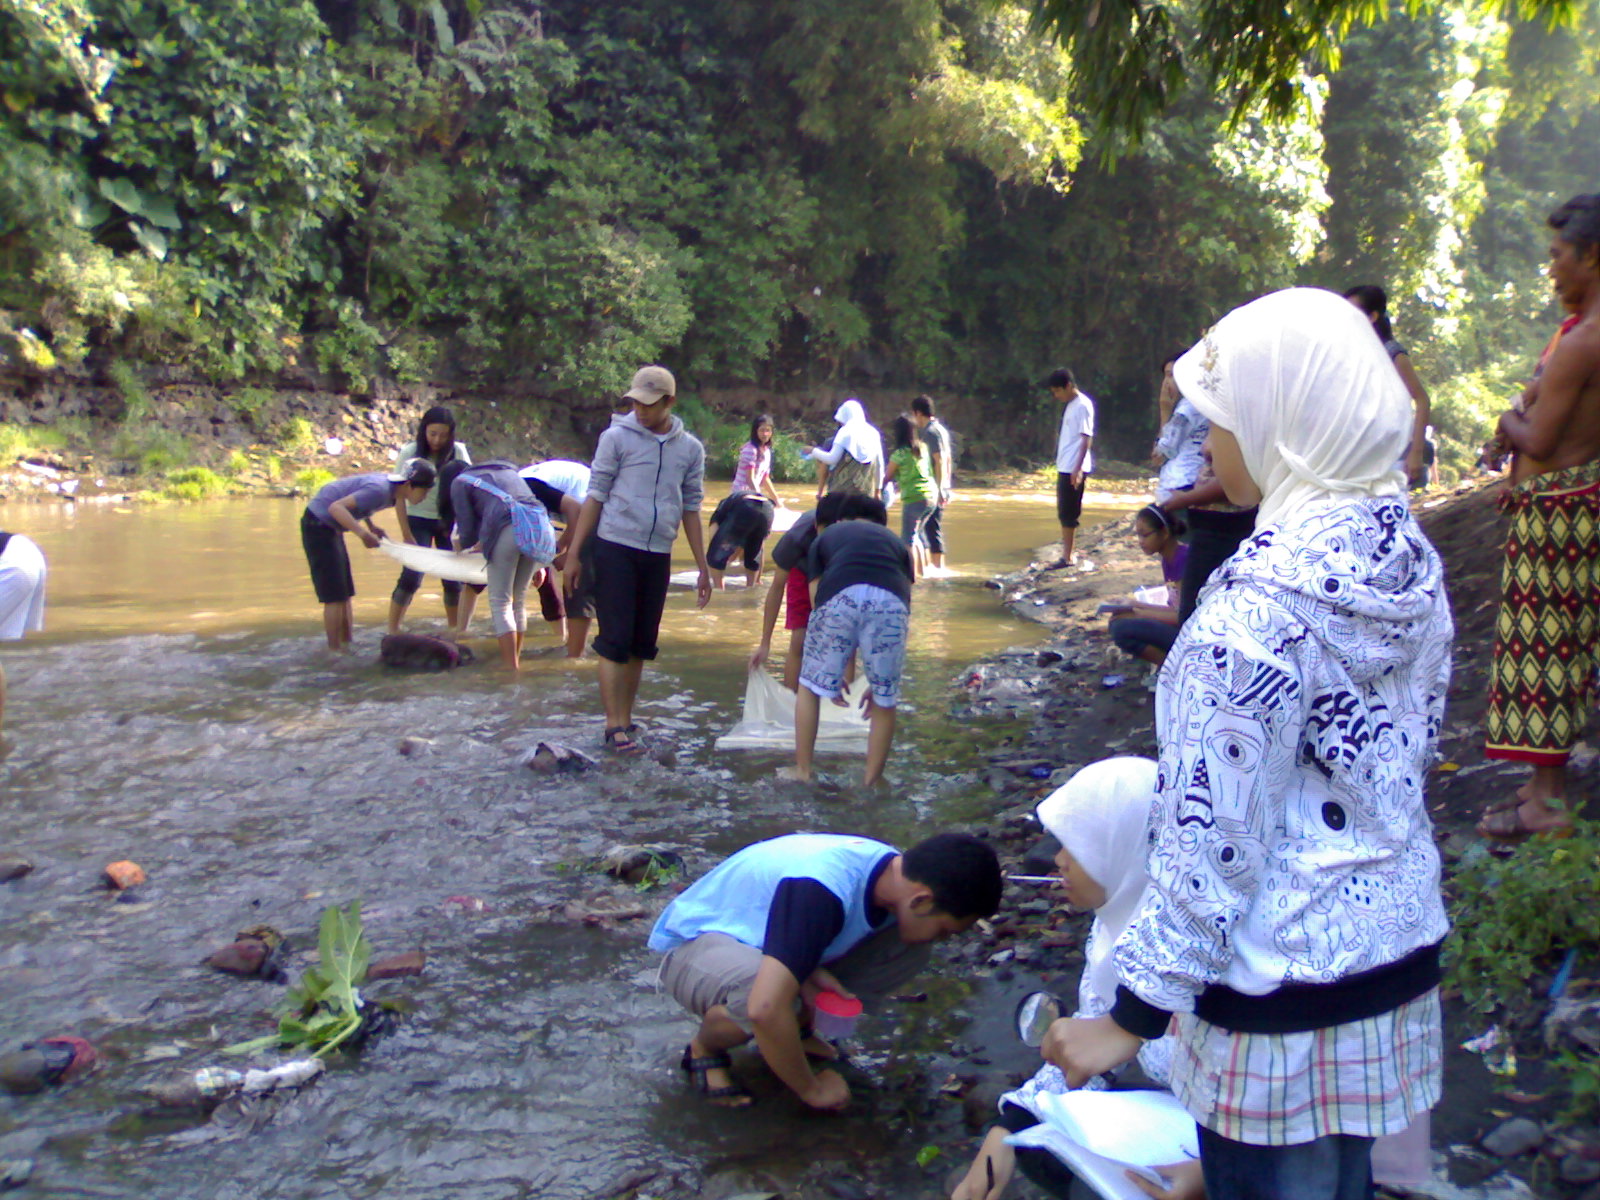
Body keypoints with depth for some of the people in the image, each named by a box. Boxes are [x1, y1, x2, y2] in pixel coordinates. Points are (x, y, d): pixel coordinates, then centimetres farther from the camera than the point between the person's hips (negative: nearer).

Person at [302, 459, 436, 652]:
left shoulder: (390, 486, 1)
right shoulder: (380, 490, -27)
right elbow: (336, 507, -32)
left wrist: (372, 527, 5)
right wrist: (363, 533, -41)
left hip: (330, 526, 9)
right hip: (318, 524, -9)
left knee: (346, 592, 11)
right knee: (335, 594, -8)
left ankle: (347, 644, 16)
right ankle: (334, 650, -2)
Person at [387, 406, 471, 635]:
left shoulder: (458, 452, -9)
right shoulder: (409, 453, -13)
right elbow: (400, 496, -12)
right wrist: (407, 535, -14)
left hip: (450, 520, 2)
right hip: (419, 520, -2)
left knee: (454, 579, 1)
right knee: (411, 575, -11)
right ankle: (392, 631, -4)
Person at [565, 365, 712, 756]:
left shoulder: (690, 449, 7)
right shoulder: (617, 437, -2)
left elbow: (691, 509, 13)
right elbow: (595, 496, -1)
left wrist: (703, 568, 11)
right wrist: (574, 554, -4)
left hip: (658, 555, 4)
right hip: (616, 549, -4)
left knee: (642, 643, 8)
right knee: (615, 640, -5)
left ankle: (626, 720, 18)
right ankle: (615, 727, -1)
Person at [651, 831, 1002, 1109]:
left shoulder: (895, 868, -13)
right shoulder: (823, 891, -38)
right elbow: (765, 1008, -44)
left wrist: (810, 969, -19)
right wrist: (812, 1089, -28)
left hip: (757, 935, 7)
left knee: (906, 952, -12)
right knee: (756, 994, -41)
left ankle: (795, 1029, 8)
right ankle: (704, 1049, -7)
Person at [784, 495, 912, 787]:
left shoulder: (827, 536, 34)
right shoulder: (896, 543, 37)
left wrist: (836, 673, 35)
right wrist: (876, 683, 37)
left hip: (840, 596, -1)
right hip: (890, 600, 1)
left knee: (811, 685, 21)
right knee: (885, 700, 18)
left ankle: (802, 770, 30)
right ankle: (872, 782, 28)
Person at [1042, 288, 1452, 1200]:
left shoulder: (1260, 606, -26)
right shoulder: (1411, 560, -1)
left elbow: (1212, 840, -23)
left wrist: (1135, 1013, -14)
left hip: (1286, 989, -8)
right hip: (1400, 948, 8)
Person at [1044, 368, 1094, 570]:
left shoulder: (1083, 405, -11)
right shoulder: (1070, 405, 16)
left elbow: (1087, 438, -17)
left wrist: (1078, 468, -22)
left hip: (1074, 468, -9)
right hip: (1065, 467, 9)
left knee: (1068, 513, -7)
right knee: (1064, 513, 11)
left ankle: (1067, 557, -4)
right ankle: (1067, 555, 16)